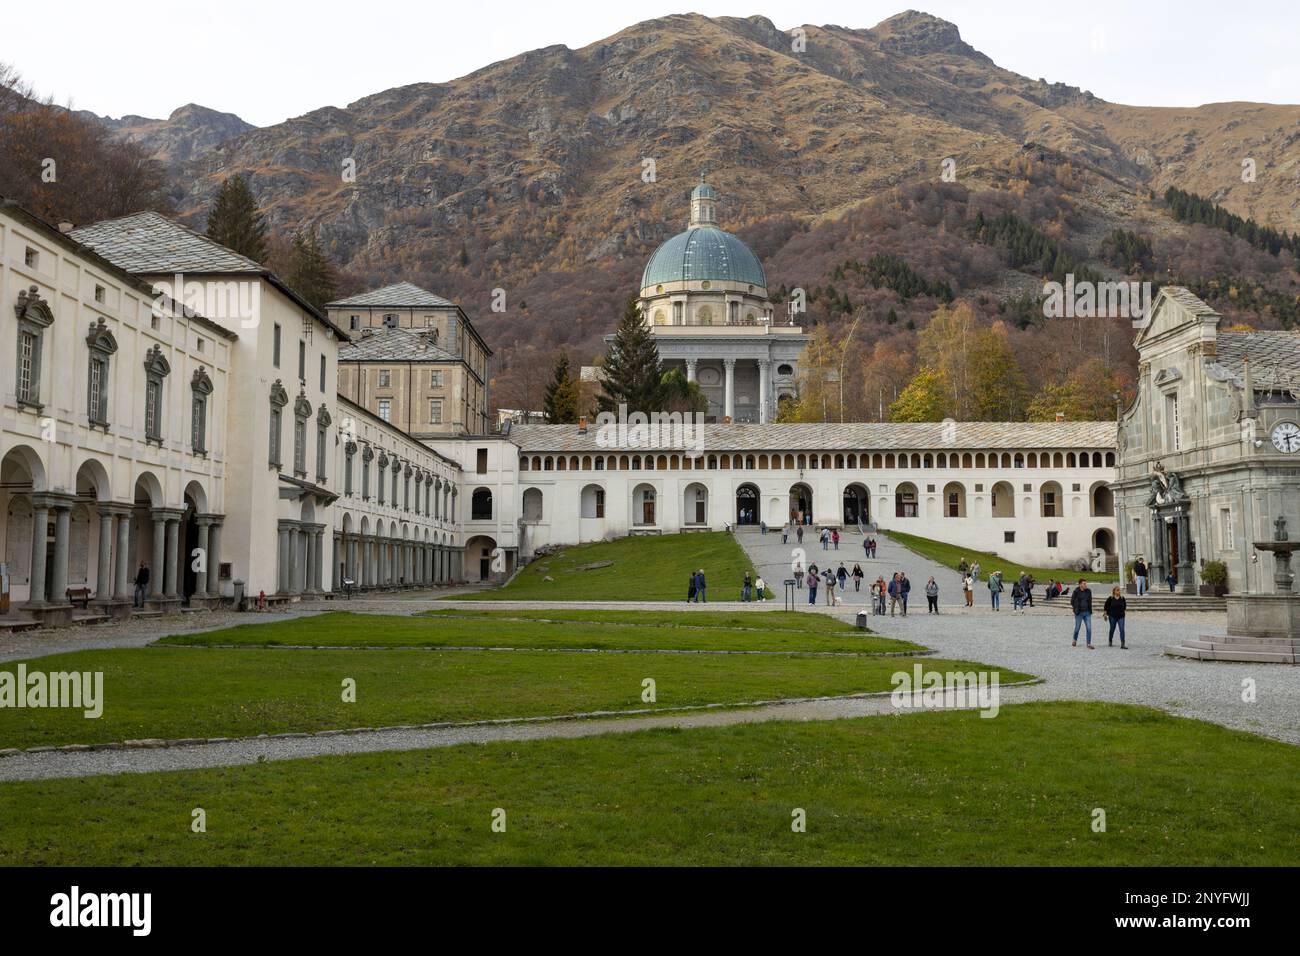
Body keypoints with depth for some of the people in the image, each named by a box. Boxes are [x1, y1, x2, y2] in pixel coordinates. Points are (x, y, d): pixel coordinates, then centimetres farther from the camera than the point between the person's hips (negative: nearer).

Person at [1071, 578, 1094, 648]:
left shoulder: (1088, 591, 1)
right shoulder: (1076, 592, -11)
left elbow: (1090, 601, 14)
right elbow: (1072, 601, 0)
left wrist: (1090, 610, 12)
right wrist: (1074, 608, 1)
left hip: (1087, 613, 3)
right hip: (1079, 613, -3)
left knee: (1089, 628, -2)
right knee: (1077, 628, 9)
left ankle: (1089, 644, 5)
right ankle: (1074, 640, 35)